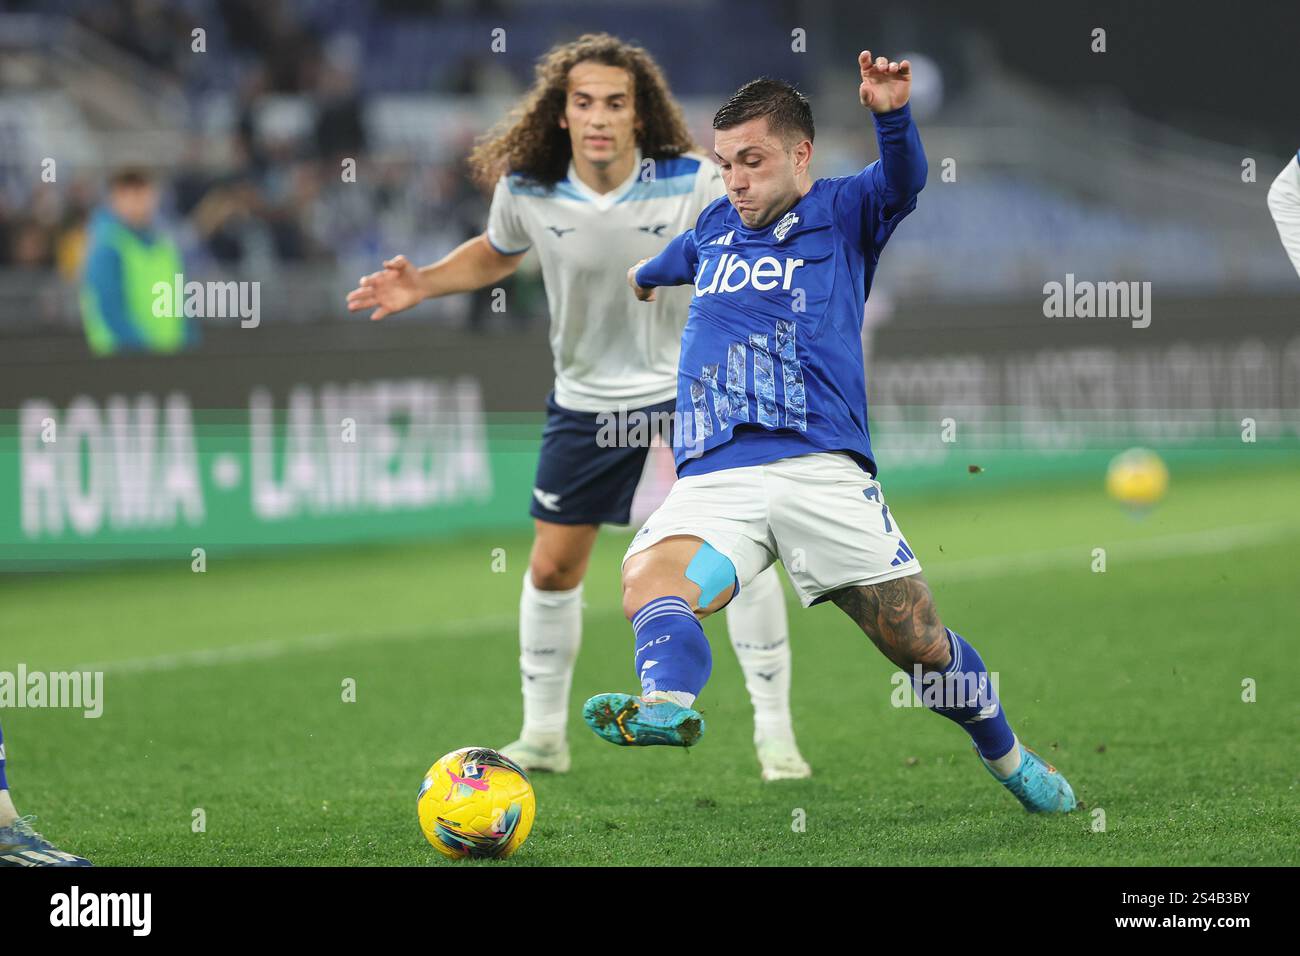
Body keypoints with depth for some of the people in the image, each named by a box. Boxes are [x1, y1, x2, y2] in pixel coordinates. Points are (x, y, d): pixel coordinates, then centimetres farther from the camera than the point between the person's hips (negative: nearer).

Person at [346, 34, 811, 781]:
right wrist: (421, 285, -3)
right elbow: (498, 252, 11)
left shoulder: (694, 184, -21)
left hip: (690, 390, -2)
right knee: (553, 567, 5)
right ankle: (542, 736, 24)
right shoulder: (527, 190, -12)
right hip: (587, 402, 2)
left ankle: (776, 735, 1)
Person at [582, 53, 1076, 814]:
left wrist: (893, 116, -33)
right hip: (714, 480, 3)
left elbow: (903, 183, -12)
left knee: (920, 643, 0)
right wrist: (647, 274, 72)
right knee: (649, 580, -31)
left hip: (824, 471, -3)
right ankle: (669, 704, -56)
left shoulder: (843, 215, 11)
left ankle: (1012, 761, 24)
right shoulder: (716, 226, 25)